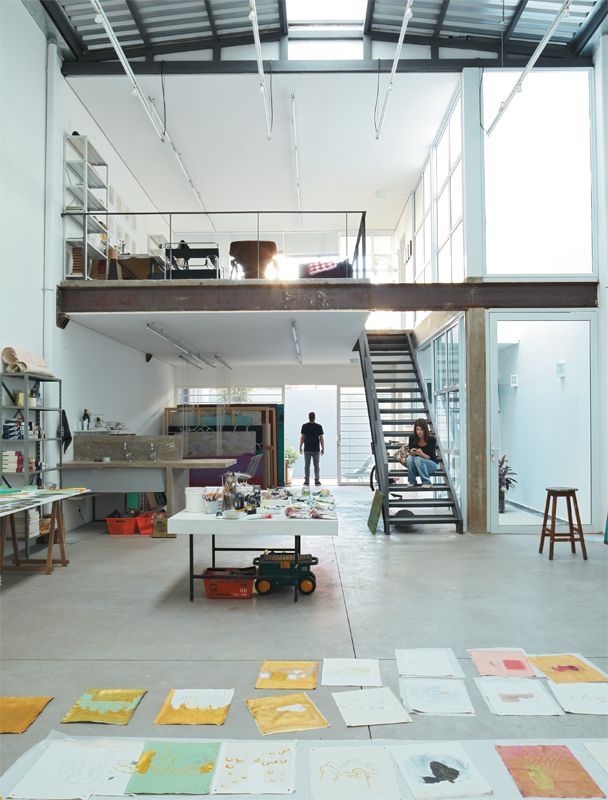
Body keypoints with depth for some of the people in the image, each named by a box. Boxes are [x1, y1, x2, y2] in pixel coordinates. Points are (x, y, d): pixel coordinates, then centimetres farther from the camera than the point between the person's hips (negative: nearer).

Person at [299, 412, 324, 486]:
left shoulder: (304, 426, -3)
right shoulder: (319, 426, -3)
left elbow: (302, 438, -4)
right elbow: (321, 438, -4)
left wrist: (300, 447, 5)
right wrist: (323, 448, 3)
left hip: (307, 449, 0)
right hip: (316, 449, 0)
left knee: (307, 465, 5)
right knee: (316, 465, 7)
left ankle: (307, 481, 5)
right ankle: (317, 481, 7)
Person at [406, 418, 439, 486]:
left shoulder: (432, 439, -18)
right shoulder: (412, 438, -9)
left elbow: (430, 457, -20)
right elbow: (410, 453, -6)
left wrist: (421, 454, -41)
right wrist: (413, 452, -31)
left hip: (432, 464, -3)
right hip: (417, 465, 3)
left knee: (418, 459, -32)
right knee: (410, 458, -27)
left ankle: (427, 482, -21)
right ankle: (412, 481, -15)